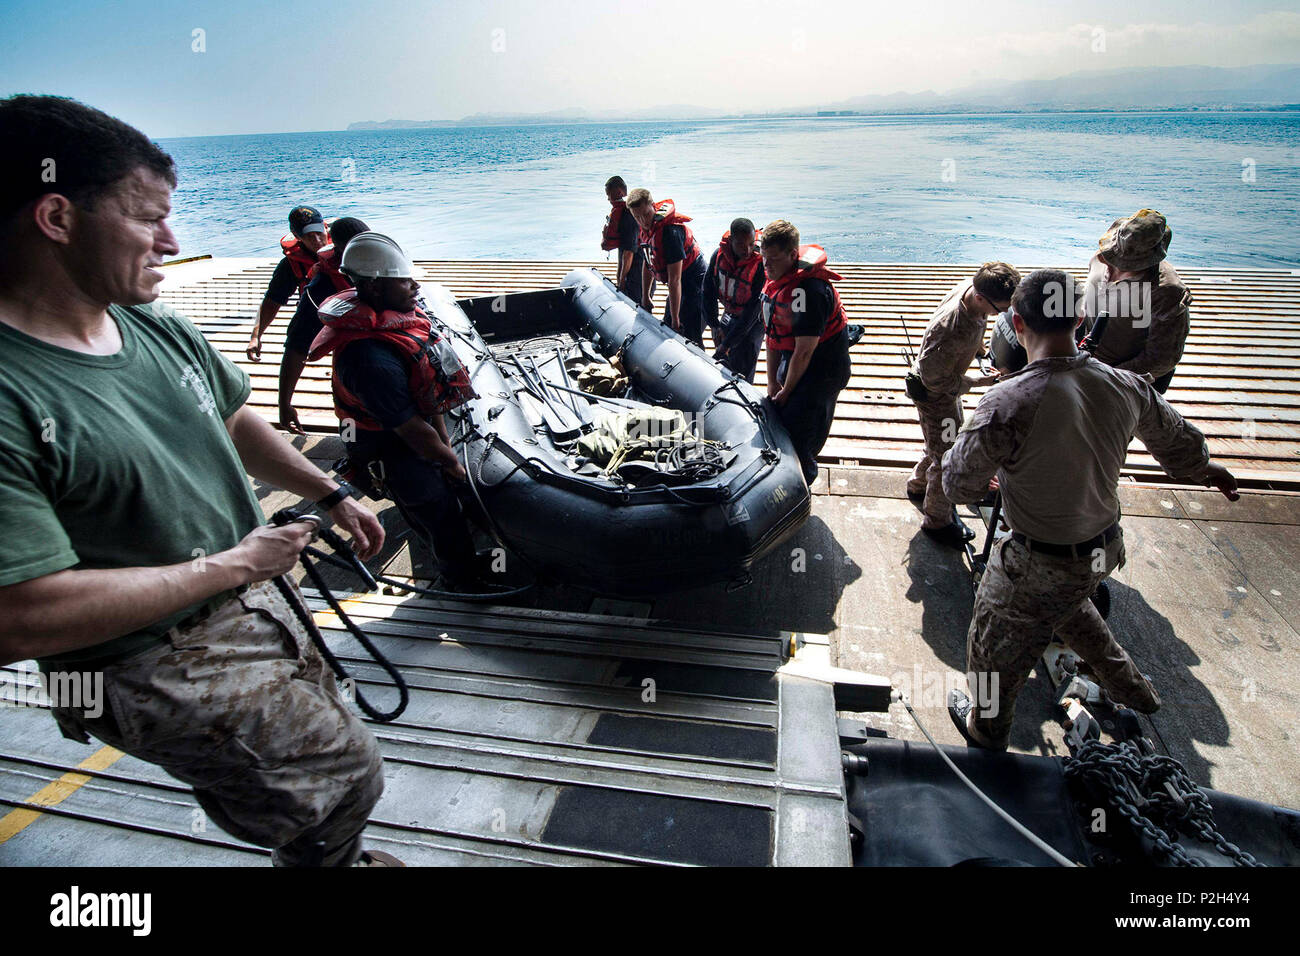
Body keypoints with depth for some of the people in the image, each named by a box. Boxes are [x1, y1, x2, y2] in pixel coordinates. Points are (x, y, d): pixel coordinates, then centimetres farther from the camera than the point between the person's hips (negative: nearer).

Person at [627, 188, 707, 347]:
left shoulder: (670, 231, -30)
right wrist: (645, 297, 16)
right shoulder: (646, 226, -2)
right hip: (679, 285, 10)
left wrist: (675, 320, -27)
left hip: (694, 283, -10)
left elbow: (674, 280, -30)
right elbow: (648, 264, 13)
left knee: (690, 336, -13)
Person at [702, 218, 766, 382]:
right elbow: (708, 290, -1)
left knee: (742, 368, -8)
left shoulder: (761, 265, -31)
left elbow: (752, 311, -29)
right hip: (730, 313, 5)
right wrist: (715, 325, -3)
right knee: (721, 363, 14)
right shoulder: (719, 254, -16)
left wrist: (726, 344, -28)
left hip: (754, 320, -5)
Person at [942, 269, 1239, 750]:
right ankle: (1131, 688, 57)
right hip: (1105, 548, 7)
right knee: (1068, 606, 38)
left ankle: (984, 729, 45)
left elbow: (959, 485, -20)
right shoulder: (1126, 387, -10)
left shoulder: (1010, 402, -32)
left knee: (998, 649, 19)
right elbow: (1179, 441, 10)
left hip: (1039, 564, -6)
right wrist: (1208, 469, 34)